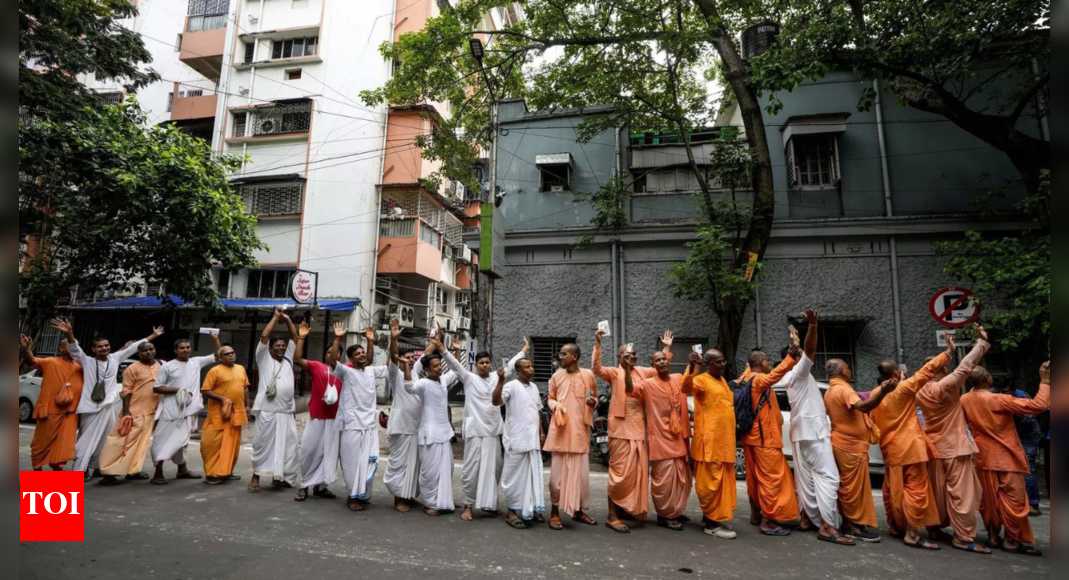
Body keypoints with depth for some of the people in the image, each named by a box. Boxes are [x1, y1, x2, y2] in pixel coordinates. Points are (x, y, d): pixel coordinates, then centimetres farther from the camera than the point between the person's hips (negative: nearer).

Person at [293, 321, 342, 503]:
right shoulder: (316, 366, 1)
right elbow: (297, 360, -10)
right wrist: (301, 338, -17)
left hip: (336, 418, 2)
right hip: (316, 417, -2)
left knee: (330, 452, 8)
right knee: (310, 450, 2)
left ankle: (321, 485, 19)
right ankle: (305, 486, 16)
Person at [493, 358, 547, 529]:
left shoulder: (534, 387, 12)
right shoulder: (511, 386, -11)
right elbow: (496, 401, -27)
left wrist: (541, 434, 18)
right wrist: (500, 381, -37)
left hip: (533, 440, 7)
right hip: (517, 440, -7)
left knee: (534, 476, 15)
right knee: (516, 476, 0)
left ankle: (531, 509, 29)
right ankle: (512, 512, 12)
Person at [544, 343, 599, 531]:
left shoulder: (588, 375, 1)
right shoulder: (556, 376, 5)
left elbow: (595, 398, 12)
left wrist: (592, 401, -10)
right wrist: (556, 406, -7)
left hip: (580, 429, 0)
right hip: (561, 429, 0)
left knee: (581, 471, 8)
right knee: (558, 471, 2)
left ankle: (579, 511, 24)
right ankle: (555, 511, 15)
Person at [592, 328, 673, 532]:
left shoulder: (642, 372, 13)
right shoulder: (614, 373, -4)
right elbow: (596, 369, -22)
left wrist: (667, 348, 19)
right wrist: (598, 344, -28)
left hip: (638, 428, 6)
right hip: (621, 428, -6)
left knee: (638, 472, 13)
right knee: (620, 472, -5)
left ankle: (633, 510, 28)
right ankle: (613, 516, 2)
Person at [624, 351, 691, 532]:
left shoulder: (679, 379, 7)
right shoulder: (648, 384, -10)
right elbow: (630, 390, -25)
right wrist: (627, 368, -40)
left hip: (679, 437, 6)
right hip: (662, 438, -6)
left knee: (682, 478, 16)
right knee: (665, 479, -2)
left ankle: (677, 511, 33)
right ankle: (665, 515, 14)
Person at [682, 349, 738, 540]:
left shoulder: (722, 380, 19)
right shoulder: (701, 379, -9)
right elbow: (686, 388, -32)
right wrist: (692, 367, -46)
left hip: (724, 440, 9)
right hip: (709, 440, -9)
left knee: (723, 481, 16)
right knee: (711, 482, -4)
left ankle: (716, 517, 27)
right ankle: (712, 523, 3)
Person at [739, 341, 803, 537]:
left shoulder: (746, 379, 10)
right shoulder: (759, 379, -17)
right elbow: (774, 375, -40)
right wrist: (790, 359, -52)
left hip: (751, 437, 9)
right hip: (764, 438, -9)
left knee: (755, 478, 15)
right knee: (772, 478, -4)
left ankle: (756, 514, 24)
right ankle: (768, 521, -2)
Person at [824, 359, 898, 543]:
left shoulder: (830, 392, 13)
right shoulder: (844, 389, -18)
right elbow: (863, 406, -37)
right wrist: (883, 391, -51)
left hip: (841, 443, 9)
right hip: (851, 445, -9)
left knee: (847, 487, 14)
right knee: (856, 487, -2)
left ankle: (848, 524, 19)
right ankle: (856, 526, 4)